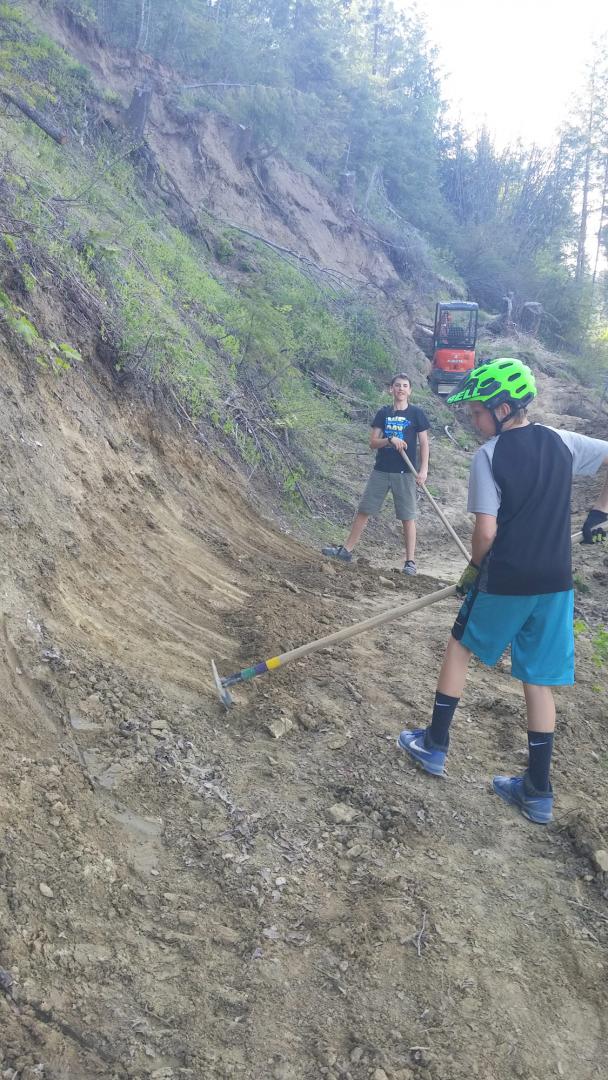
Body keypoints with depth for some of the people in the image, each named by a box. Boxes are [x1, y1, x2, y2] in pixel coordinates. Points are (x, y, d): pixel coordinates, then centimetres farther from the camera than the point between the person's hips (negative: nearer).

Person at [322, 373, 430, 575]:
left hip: (405, 473, -3)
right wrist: (390, 439, -16)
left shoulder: (416, 413, 0)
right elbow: (373, 442, 4)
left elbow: (424, 443, 0)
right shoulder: (383, 413, 7)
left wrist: (424, 469, -10)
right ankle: (346, 550, 14)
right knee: (363, 510, 5)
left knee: (408, 517, 0)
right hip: (381, 471, 3)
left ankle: (410, 561, 7)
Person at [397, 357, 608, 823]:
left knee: (461, 645, 19)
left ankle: (435, 744, 26)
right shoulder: (563, 443, 4)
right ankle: (538, 791, 17)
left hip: (505, 581, -4)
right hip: (556, 582, 5)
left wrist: (475, 569, 3)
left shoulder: (488, 455, -10)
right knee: (539, 679, 12)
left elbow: (486, 530, -14)